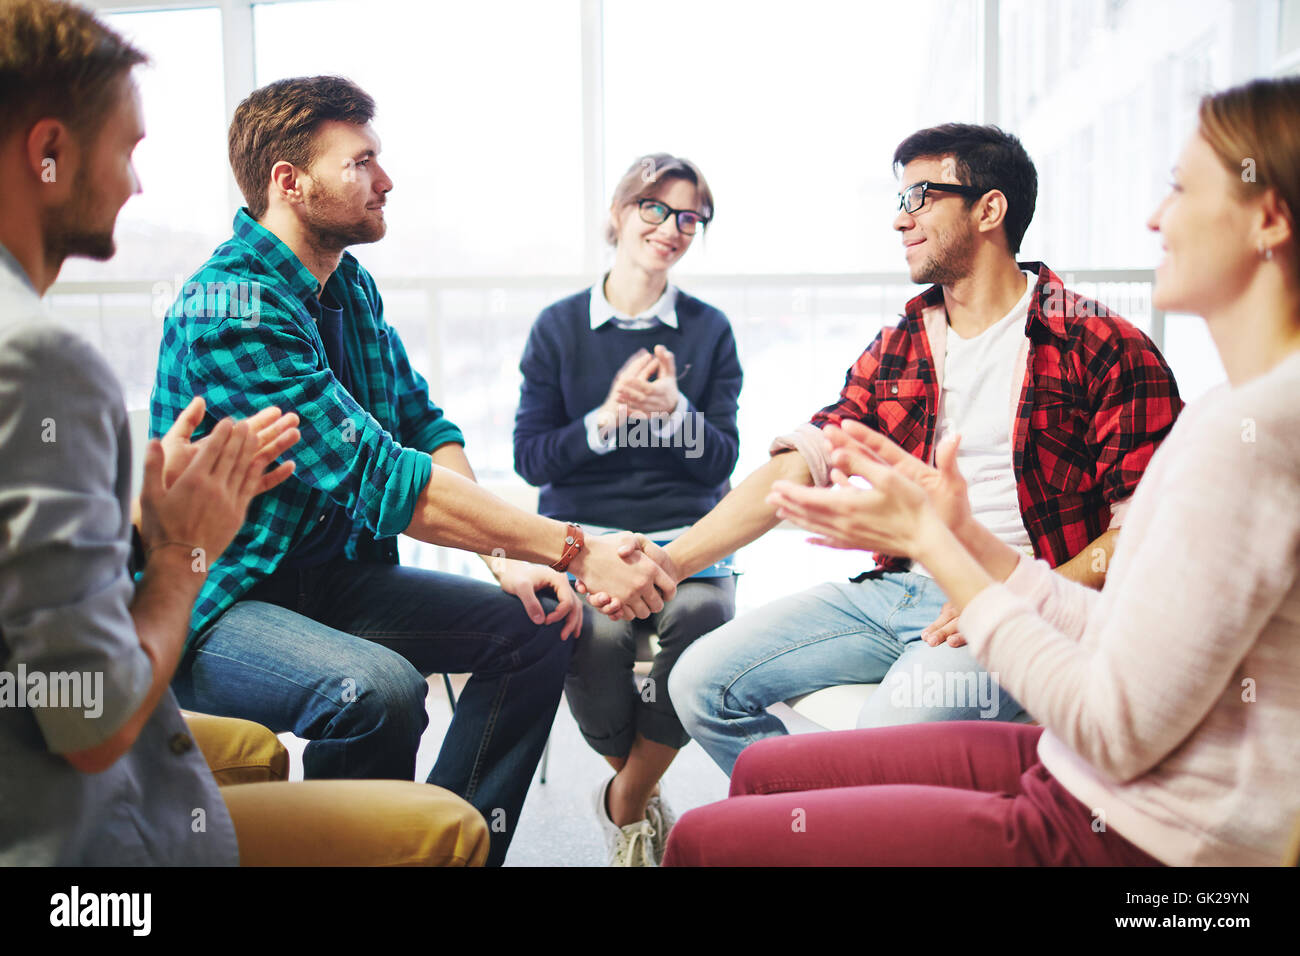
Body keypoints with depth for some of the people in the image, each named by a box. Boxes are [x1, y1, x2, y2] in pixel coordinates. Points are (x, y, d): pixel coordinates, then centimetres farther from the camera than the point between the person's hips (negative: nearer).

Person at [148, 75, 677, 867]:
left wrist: (507, 553, -9)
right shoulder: (232, 311, -23)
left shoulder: (351, 287, 6)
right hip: (221, 600, -9)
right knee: (377, 687, -35)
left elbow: (425, 427, 8)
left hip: (336, 574, 9)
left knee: (536, 627, 1)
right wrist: (577, 550, -27)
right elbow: (384, 480, -29)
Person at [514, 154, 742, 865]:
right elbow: (530, 458, 2)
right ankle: (643, 792, 2)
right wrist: (609, 417, -14)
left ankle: (625, 800, -4)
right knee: (594, 632, -32)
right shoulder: (558, 326, 6)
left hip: (684, 532, 1)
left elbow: (721, 460, 3)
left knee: (705, 616, -32)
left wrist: (674, 411, -17)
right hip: (581, 530, 0)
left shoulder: (709, 330, 8)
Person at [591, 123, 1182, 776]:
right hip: (893, 588, 6)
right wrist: (671, 560, -5)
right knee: (701, 682, -6)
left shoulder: (1107, 349, -3)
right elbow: (798, 465, 7)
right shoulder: (894, 350, 15)